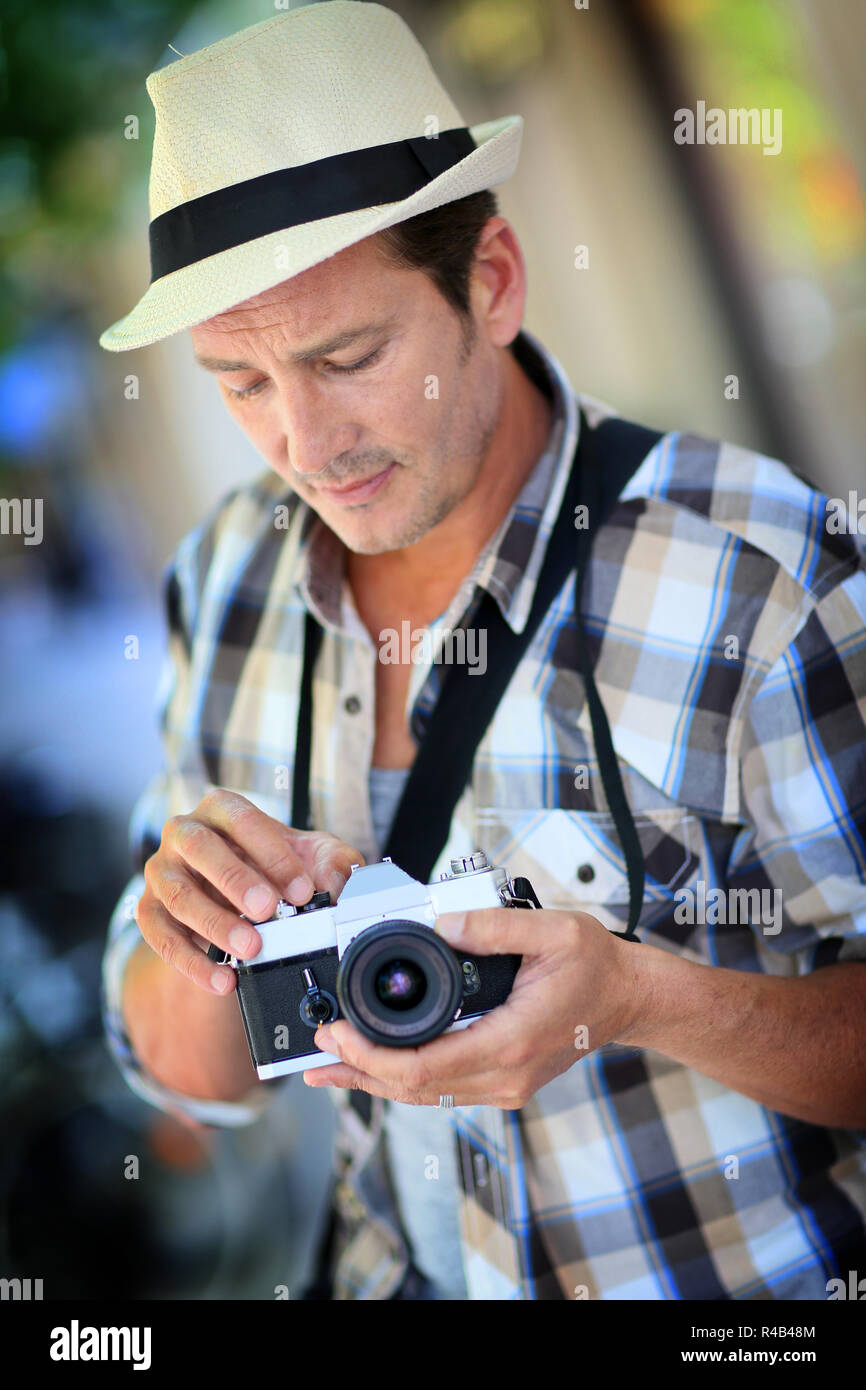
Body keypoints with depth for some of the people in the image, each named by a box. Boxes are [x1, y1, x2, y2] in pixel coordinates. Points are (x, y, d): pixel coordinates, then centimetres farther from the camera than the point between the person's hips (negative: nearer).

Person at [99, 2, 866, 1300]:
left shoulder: (760, 583, -18)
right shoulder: (230, 573, -2)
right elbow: (193, 1073, 4)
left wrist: (645, 999, -27)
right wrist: (205, 942, -16)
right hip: (399, 1272, 3)